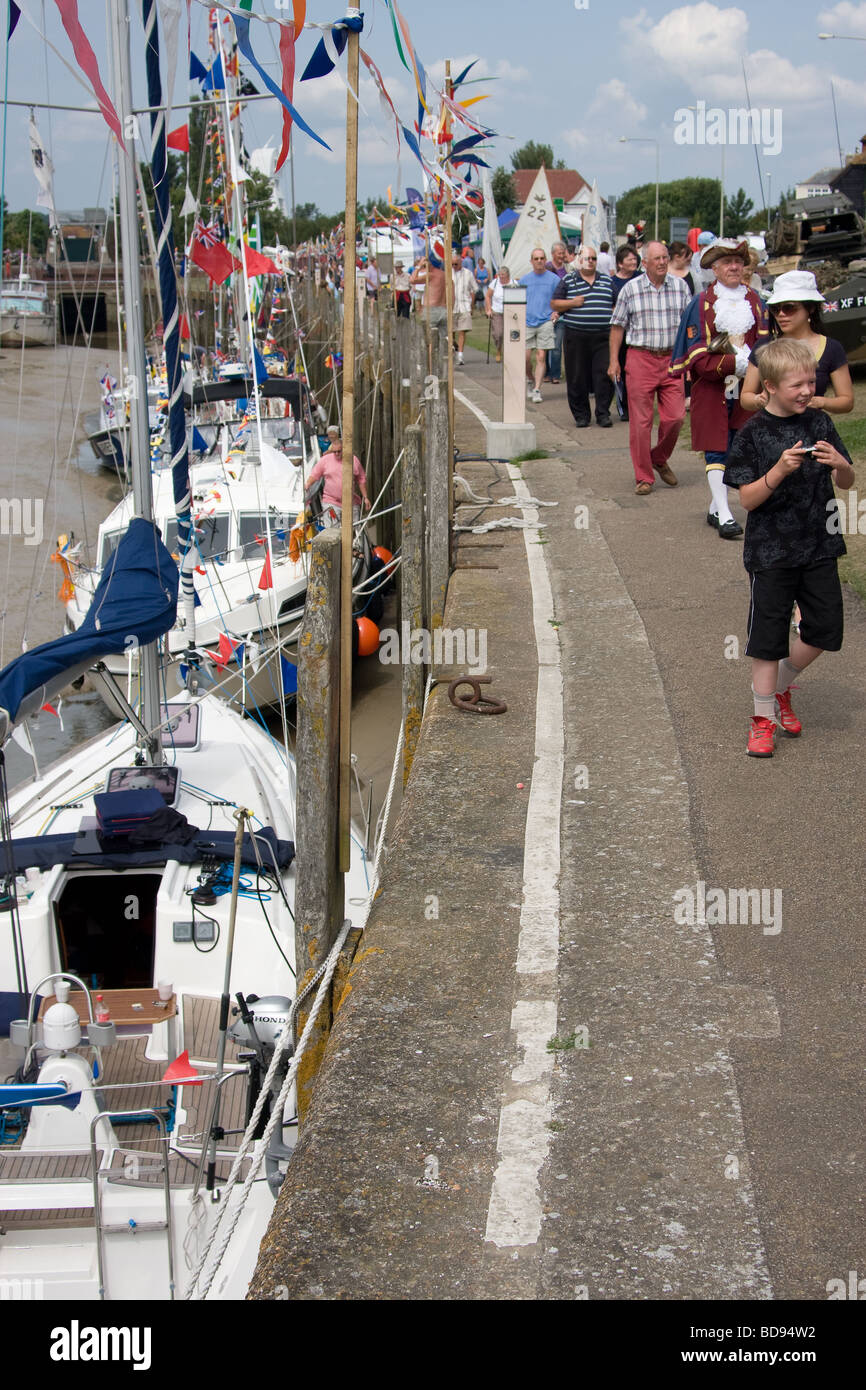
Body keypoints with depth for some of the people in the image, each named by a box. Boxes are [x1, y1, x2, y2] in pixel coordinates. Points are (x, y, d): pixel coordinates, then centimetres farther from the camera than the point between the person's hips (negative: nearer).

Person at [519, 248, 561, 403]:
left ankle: (537, 390, -4)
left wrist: (556, 312, -6)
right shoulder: (524, 279, 10)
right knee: (525, 357, -1)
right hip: (527, 322, 2)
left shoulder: (554, 279, 3)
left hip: (545, 322, -2)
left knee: (540, 357, -7)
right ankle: (531, 380, 25)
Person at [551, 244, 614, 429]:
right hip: (576, 336, -1)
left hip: (603, 337, 1)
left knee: (604, 375, -6)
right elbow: (554, 304, 5)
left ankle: (603, 413, 2)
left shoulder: (607, 281, 15)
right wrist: (572, 303, -10)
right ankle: (581, 415, 11)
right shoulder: (568, 280, 7)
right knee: (577, 378, 1)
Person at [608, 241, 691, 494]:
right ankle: (643, 477, 9)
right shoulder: (630, 289, 1)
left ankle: (659, 459, 25)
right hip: (640, 358, -2)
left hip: (672, 359, 2)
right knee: (640, 421, -1)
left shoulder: (680, 287, 7)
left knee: (675, 417, -2)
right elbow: (618, 326, 5)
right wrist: (614, 360, 0)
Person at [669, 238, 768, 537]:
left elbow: (764, 343, 9)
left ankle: (715, 508, 18)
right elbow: (698, 356, -8)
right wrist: (735, 363, -20)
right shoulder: (702, 303, -2)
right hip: (711, 389, -3)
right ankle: (724, 515, -10)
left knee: (732, 449, 6)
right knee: (716, 449, -7)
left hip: (744, 389, 3)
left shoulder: (754, 301, 9)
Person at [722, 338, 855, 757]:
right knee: (768, 635, 1)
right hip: (771, 550, -4)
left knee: (824, 629, 6)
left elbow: (847, 482, 6)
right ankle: (763, 717, 15)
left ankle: (780, 686, 31)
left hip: (818, 546, 4)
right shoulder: (754, 433, -10)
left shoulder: (819, 422, 2)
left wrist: (838, 463, -16)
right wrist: (779, 470, -27)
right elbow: (747, 499, -12)